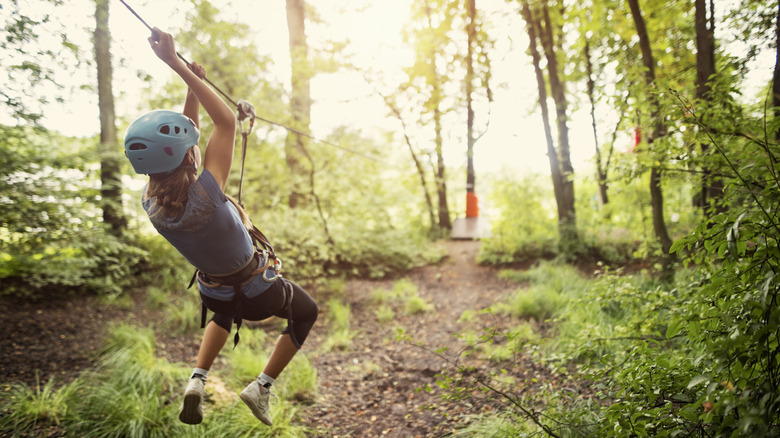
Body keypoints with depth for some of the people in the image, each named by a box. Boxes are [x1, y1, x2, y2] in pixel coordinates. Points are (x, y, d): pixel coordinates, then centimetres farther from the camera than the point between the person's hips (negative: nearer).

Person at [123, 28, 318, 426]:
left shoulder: (150, 203, -18)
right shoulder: (206, 192, -37)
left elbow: (181, 139, -3)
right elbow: (227, 122, -30)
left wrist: (192, 89, -5)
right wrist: (178, 66, -30)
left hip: (213, 291, 6)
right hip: (259, 291, -5)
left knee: (224, 312, 41)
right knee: (306, 312, 25)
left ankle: (197, 379, 23)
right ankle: (262, 386, 19)